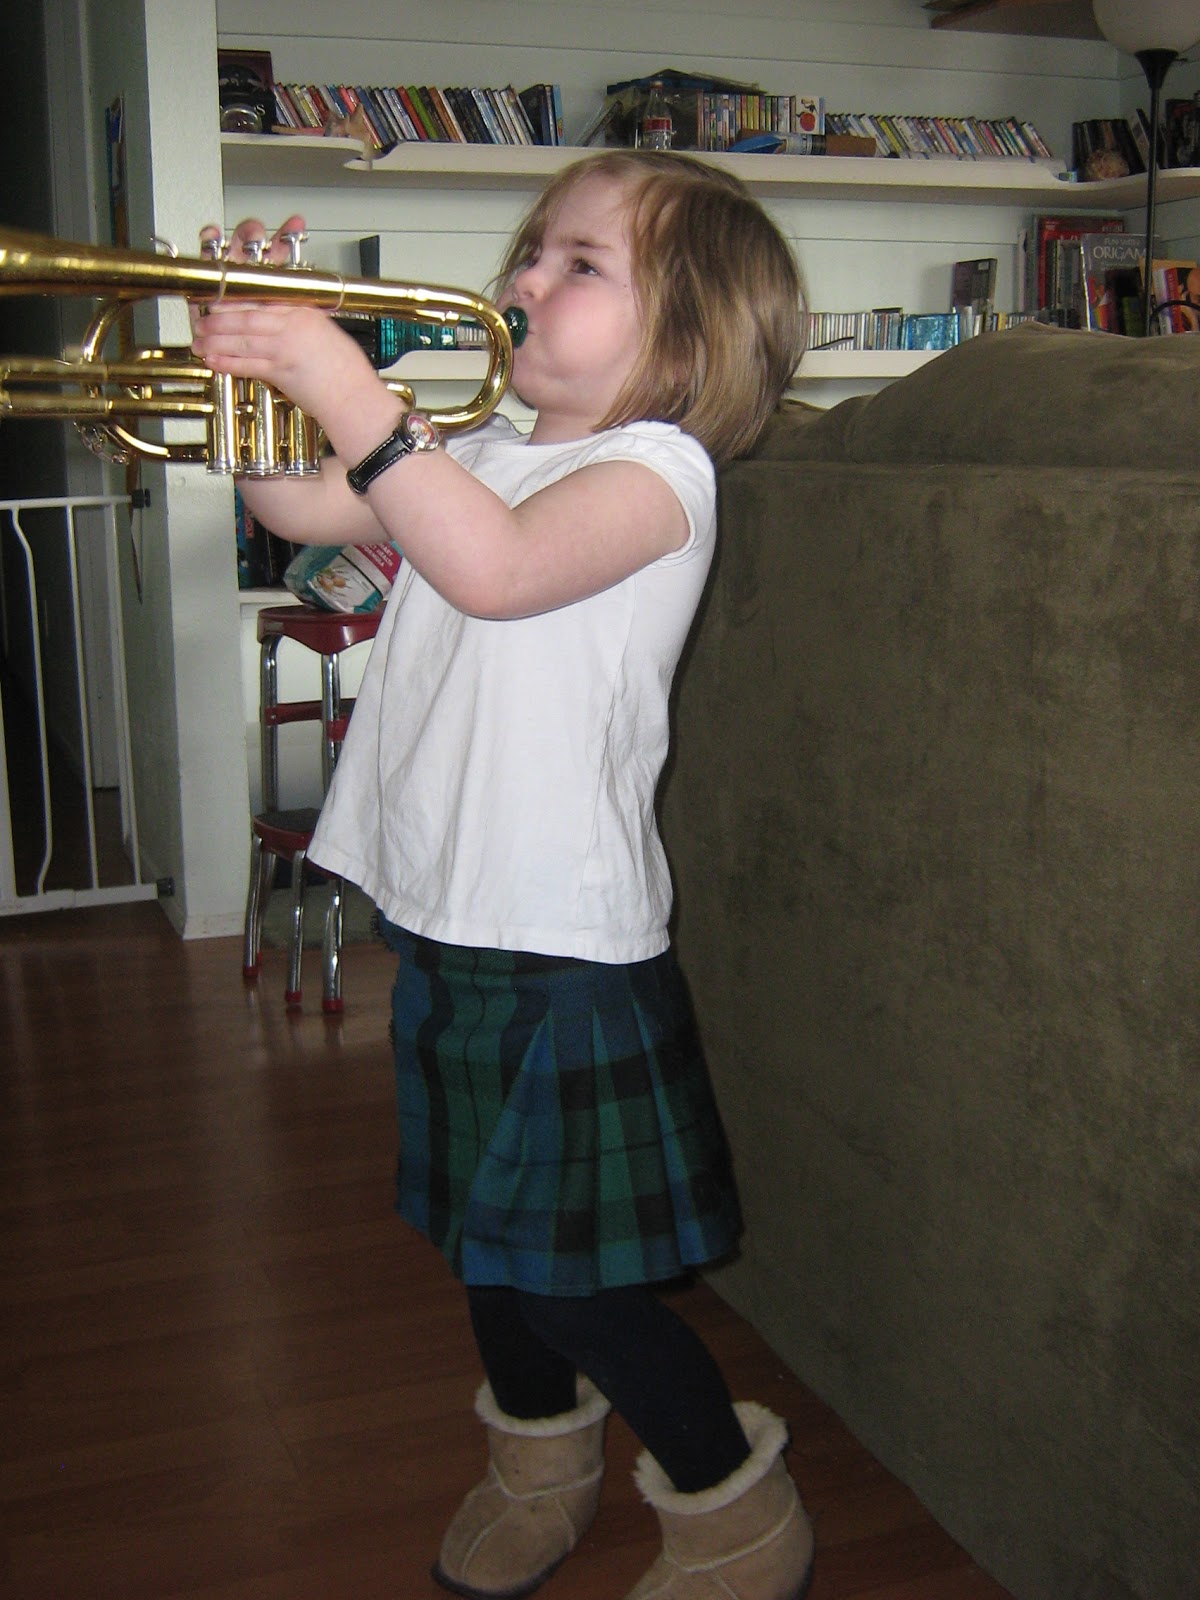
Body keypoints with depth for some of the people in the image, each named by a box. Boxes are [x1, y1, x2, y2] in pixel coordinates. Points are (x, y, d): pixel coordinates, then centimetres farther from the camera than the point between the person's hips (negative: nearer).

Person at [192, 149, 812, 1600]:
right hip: (444, 913, 8)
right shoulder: (484, 452, 12)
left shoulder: (659, 465, -13)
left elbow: (497, 568, -31)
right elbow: (301, 507, 15)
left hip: (563, 935, -8)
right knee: (481, 1228, 21)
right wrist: (251, 366, 1)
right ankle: (541, 1462, 45)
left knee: (561, 1265, 1)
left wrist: (347, 390, -30)